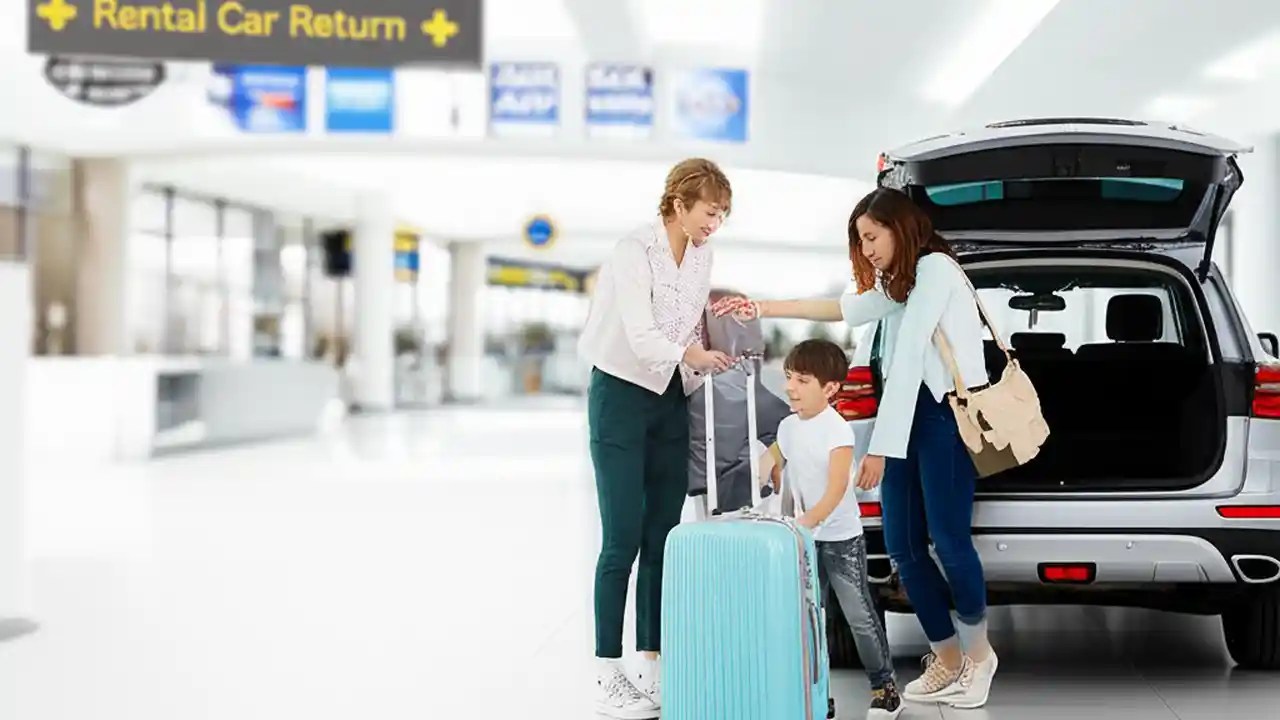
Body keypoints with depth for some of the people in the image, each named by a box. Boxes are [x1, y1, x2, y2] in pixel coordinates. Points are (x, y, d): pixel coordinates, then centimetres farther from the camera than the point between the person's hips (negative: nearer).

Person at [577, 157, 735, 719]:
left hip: (671, 402, 7)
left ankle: (652, 668, 12)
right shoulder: (635, 251, -17)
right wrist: (692, 355, -39)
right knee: (623, 541, -7)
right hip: (622, 397, -7)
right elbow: (640, 339, -26)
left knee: (662, 539, 6)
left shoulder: (701, 255, 5)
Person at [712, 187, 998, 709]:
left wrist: (879, 447, -17)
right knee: (903, 547, 2)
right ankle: (947, 661, 12)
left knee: (948, 539, -8)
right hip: (910, 413, 9)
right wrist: (763, 309, 11)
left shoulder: (935, 269, -11)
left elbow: (909, 358, -15)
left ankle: (977, 653, 14)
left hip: (949, 412, -9)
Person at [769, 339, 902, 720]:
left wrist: (807, 521, -37)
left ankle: (884, 686, 13)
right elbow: (774, 474, 14)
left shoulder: (837, 430, -18)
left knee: (859, 614, -1)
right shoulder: (788, 428, 2)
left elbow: (837, 490, -26)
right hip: (805, 538, 6)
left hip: (842, 537, -6)